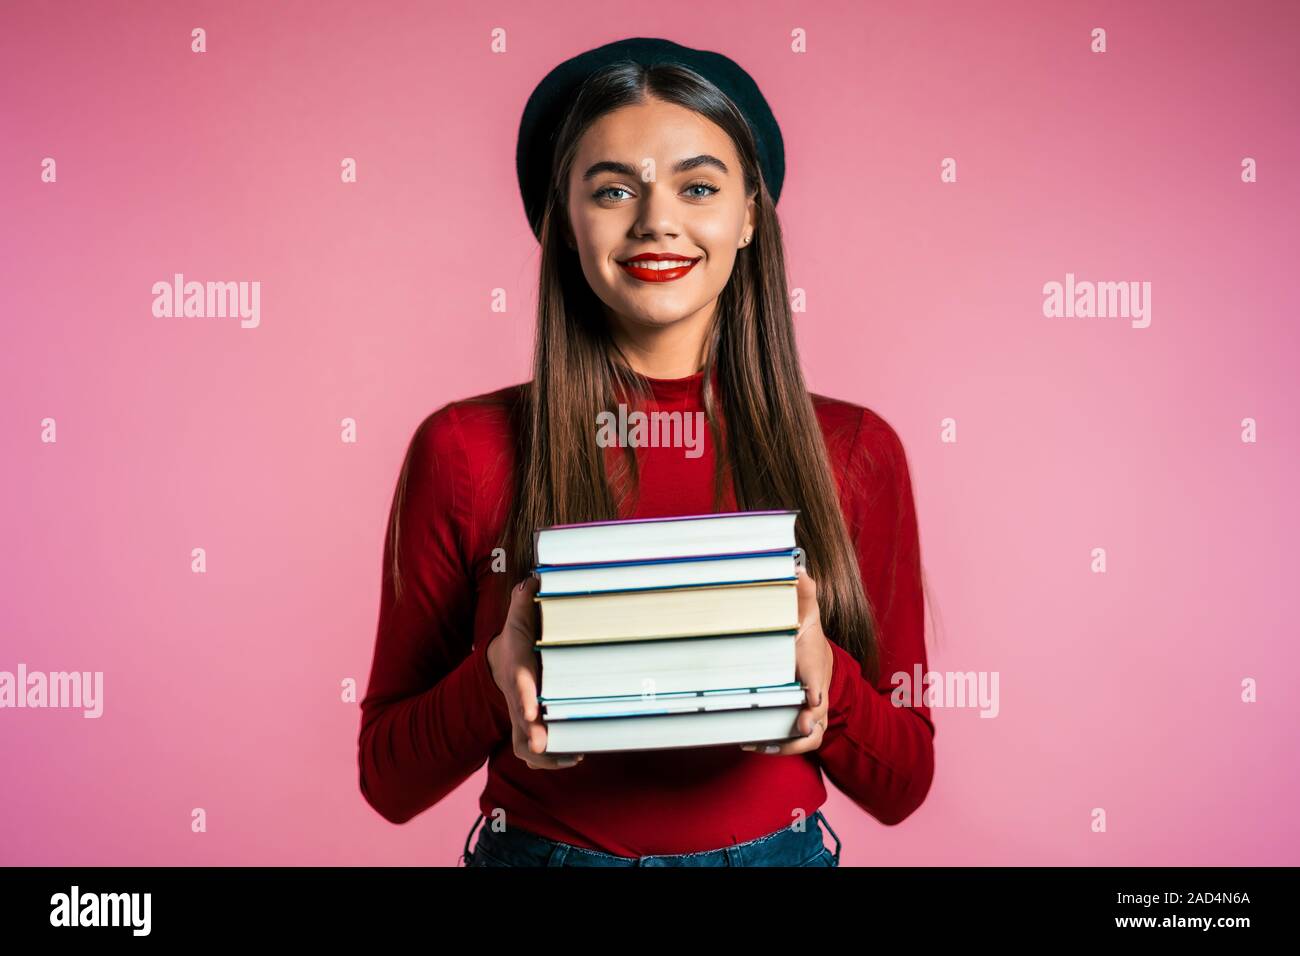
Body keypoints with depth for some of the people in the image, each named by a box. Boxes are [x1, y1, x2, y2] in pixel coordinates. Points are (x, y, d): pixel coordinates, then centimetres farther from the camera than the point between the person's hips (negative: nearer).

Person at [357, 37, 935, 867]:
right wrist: (496, 676, -23)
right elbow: (390, 782, -5)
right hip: (540, 847, 0)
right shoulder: (465, 449, -10)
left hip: (780, 848, 1)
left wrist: (823, 676, -21)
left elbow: (902, 786, -2)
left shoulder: (855, 451, -6)